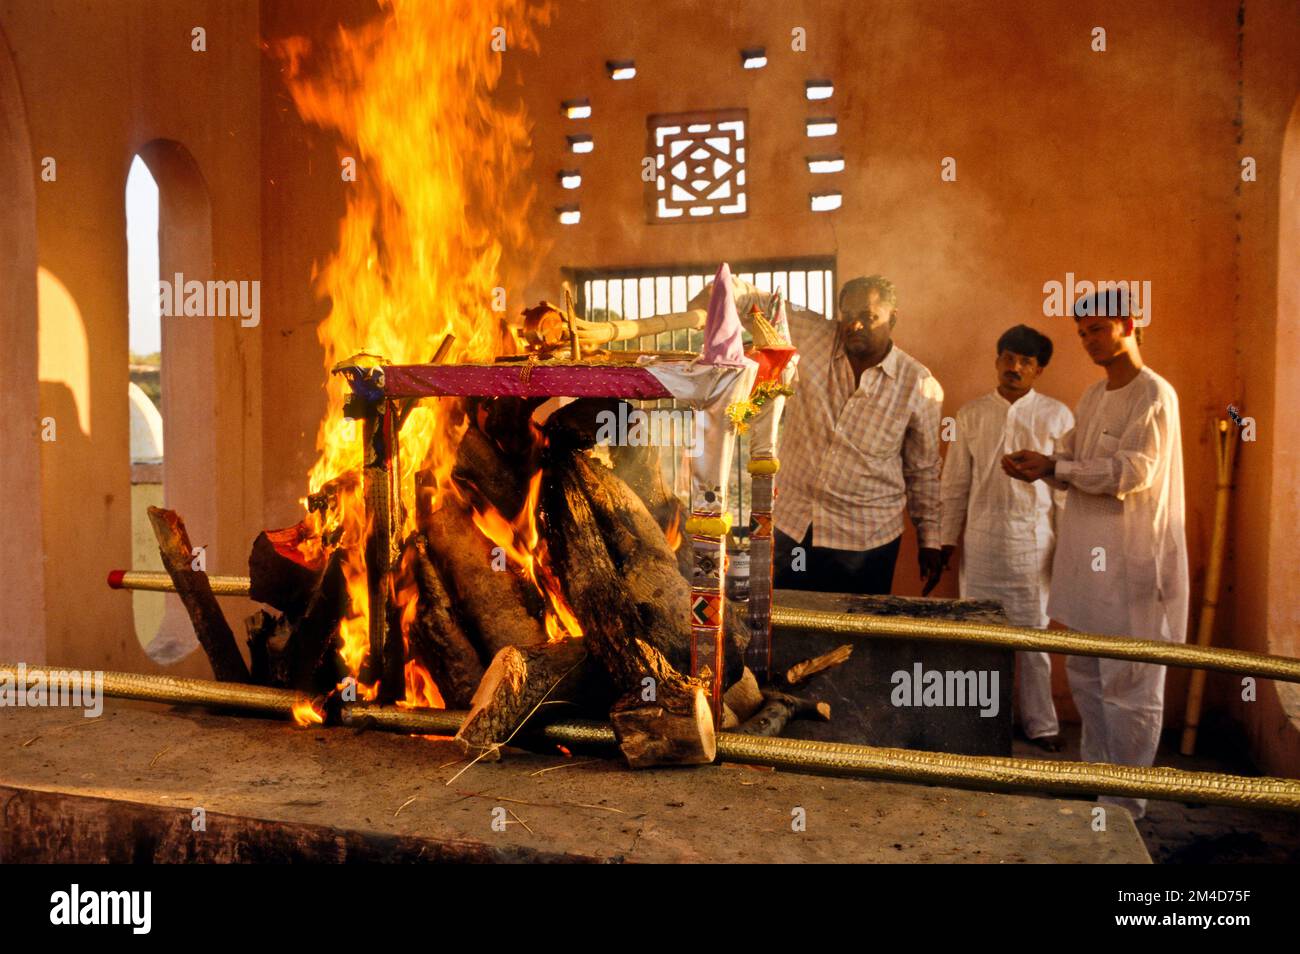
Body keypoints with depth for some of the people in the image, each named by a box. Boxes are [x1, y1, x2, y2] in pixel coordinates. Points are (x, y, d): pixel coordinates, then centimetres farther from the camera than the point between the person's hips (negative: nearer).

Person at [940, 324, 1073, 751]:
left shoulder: (1056, 416, 1)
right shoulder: (971, 415, 5)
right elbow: (955, 484, 7)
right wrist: (947, 540, 4)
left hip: (1033, 541, -1)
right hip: (981, 542, 2)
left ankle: (1041, 724, 22)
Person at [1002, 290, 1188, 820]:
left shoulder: (1153, 395, -11)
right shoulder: (1093, 397, 15)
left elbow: (1133, 472, -20)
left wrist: (1054, 468, -17)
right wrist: (1041, 465, -5)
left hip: (1131, 562, -9)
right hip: (1088, 557, 9)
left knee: (1128, 684, 1)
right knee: (1085, 675, 16)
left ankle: (1126, 803, 13)